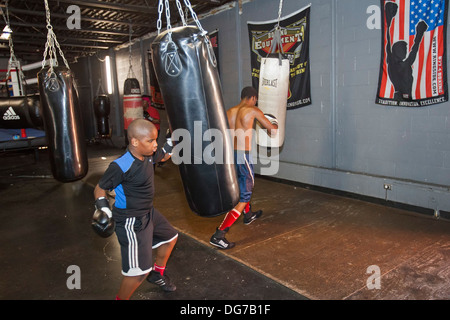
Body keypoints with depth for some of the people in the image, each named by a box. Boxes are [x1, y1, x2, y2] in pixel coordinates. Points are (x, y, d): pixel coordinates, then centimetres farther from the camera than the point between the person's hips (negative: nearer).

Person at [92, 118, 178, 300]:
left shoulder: (147, 154, -4)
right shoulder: (121, 166, -27)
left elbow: (163, 156, 18)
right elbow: (100, 188, -17)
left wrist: (172, 143, 3)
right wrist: (103, 209, -29)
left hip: (148, 213, 10)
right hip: (132, 223, -9)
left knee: (170, 237, 28)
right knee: (139, 271, -8)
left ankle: (157, 274, 52)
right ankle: (121, 298, 20)